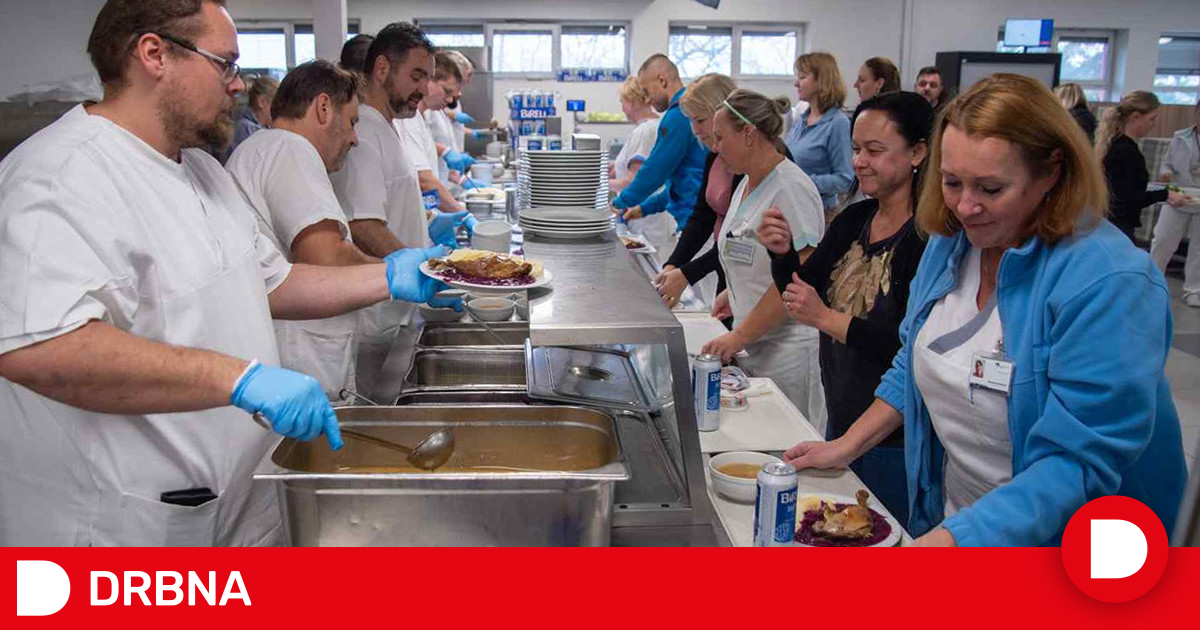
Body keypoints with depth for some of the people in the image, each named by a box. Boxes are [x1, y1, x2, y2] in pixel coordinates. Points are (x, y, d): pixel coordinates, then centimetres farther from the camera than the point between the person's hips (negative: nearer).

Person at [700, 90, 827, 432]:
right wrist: (733, 292, 9)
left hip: (786, 354, -8)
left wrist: (738, 337, -19)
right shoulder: (747, 183, 13)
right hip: (750, 346, 8)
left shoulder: (791, 189, -16)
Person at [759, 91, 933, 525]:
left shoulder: (929, 237, -20)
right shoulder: (853, 220, 4)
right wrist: (783, 253, -11)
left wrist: (828, 319, -24)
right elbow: (805, 294, 7)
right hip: (840, 423, 8)